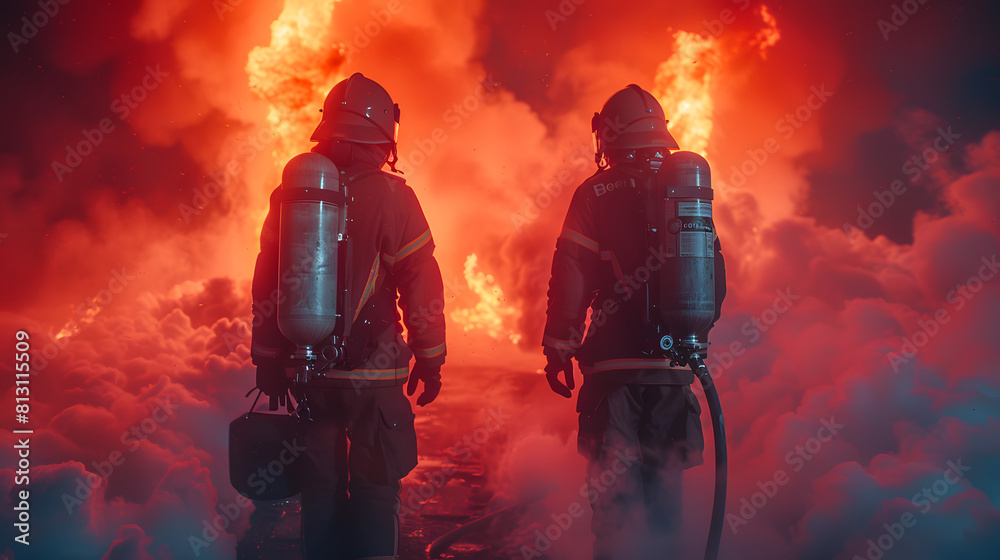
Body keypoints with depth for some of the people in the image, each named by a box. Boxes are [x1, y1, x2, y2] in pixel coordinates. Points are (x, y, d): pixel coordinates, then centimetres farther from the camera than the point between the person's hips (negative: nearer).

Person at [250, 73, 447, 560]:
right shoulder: (390, 196, -9)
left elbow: (265, 286, 7)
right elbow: (422, 284, -9)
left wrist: (269, 360, 15)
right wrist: (429, 359, 2)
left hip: (307, 368, 4)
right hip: (373, 373, -4)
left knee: (319, 483, 14)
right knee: (375, 485, 6)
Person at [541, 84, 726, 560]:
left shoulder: (595, 193, -5)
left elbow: (571, 276, -9)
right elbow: (715, 276, 12)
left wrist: (558, 347, -3)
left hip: (614, 361, -4)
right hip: (674, 363, 4)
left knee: (614, 484, 3)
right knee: (663, 479, 16)